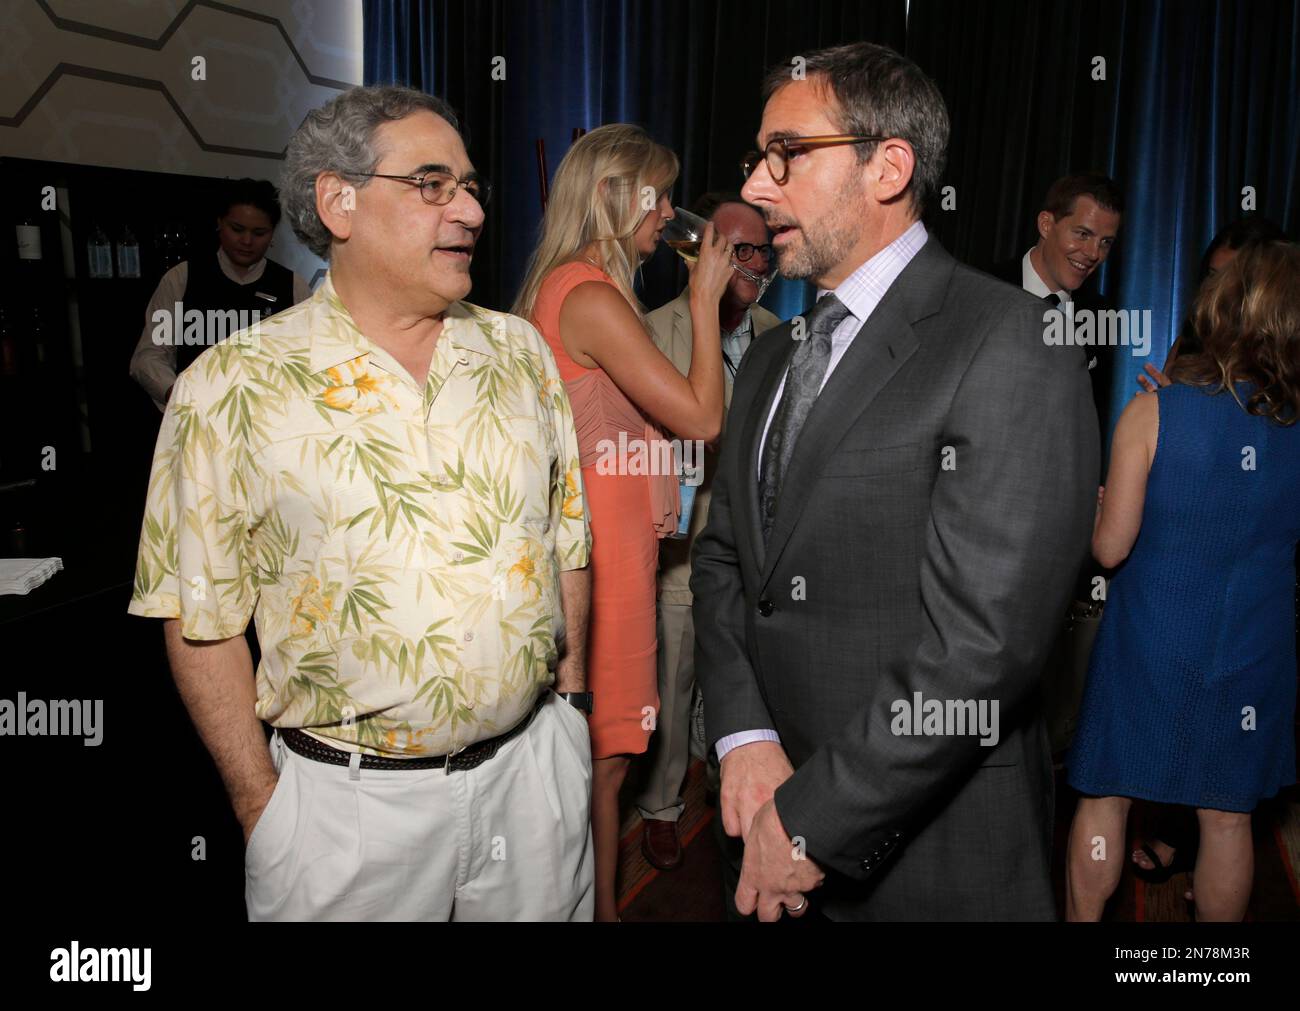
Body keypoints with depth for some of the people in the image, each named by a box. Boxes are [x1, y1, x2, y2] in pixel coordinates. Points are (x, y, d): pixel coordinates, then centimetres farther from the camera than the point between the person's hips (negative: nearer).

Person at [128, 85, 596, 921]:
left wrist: (566, 713, 6)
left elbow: (568, 541, 8)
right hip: (349, 801, -3)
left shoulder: (522, 352, 2)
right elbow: (203, 623, -5)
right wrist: (265, 814, -4)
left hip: (534, 769, 4)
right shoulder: (233, 389, -9)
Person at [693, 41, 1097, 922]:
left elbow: (981, 638, -22)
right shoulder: (772, 359, 10)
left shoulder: (1012, 344, -16)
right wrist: (746, 737, -8)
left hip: (929, 853, -6)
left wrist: (811, 823, -17)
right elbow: (722, 558, 7)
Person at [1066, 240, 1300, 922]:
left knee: (1103, 801, 14)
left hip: (1148, 649, -3)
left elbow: (1110, 548, -13)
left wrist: (1101, 503, 7)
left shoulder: (1153, 413, -17)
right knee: (1227, 818, 17)